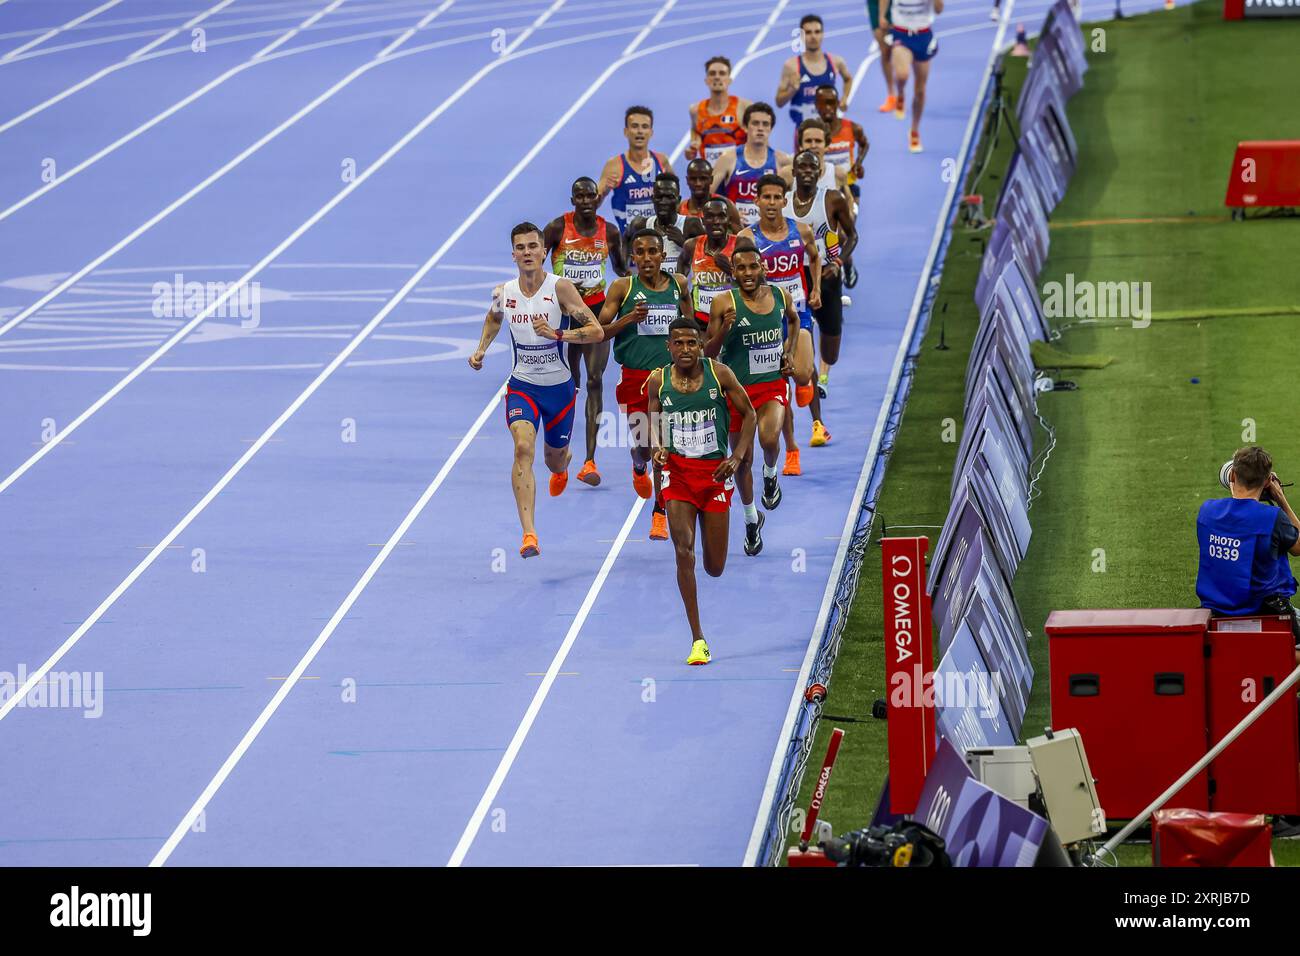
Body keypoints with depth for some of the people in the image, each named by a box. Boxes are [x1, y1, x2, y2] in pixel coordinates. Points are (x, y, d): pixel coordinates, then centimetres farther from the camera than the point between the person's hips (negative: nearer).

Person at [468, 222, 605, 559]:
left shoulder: (560, 288, -17)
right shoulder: (503, 293, -5)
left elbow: (597, 331, -21)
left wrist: (556, 334, -33)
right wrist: (481, 349, 6)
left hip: (559, 386, -1)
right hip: (522, 385, 1)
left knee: (554, 460, 17)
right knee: (523, 447, -24)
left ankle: (561, 468, 60)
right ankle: (529, 534, -32)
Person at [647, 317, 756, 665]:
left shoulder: (719, 374, -6)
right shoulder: (658, 381, -2)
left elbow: (748, 414, 3)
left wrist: (737, 458, -8)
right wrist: (657, 447, -8)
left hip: (716, 473, 0)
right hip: (678, 471, 0)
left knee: (714, 568, 3)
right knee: (684, 551, -17)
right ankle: (698, 639, -11)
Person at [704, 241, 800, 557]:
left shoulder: (780, 296, -2)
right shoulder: (724, 303, -12)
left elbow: (793, 320, 23)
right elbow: (708, 352, -9)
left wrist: (788, 352, 10)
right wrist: (724, 328, -27)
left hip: (772, 384, 1)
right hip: (737, 387, -1)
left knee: (769, 438, -27)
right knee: (742, 458, 8)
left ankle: (771, 473, 9)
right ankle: (751, 519, 31)